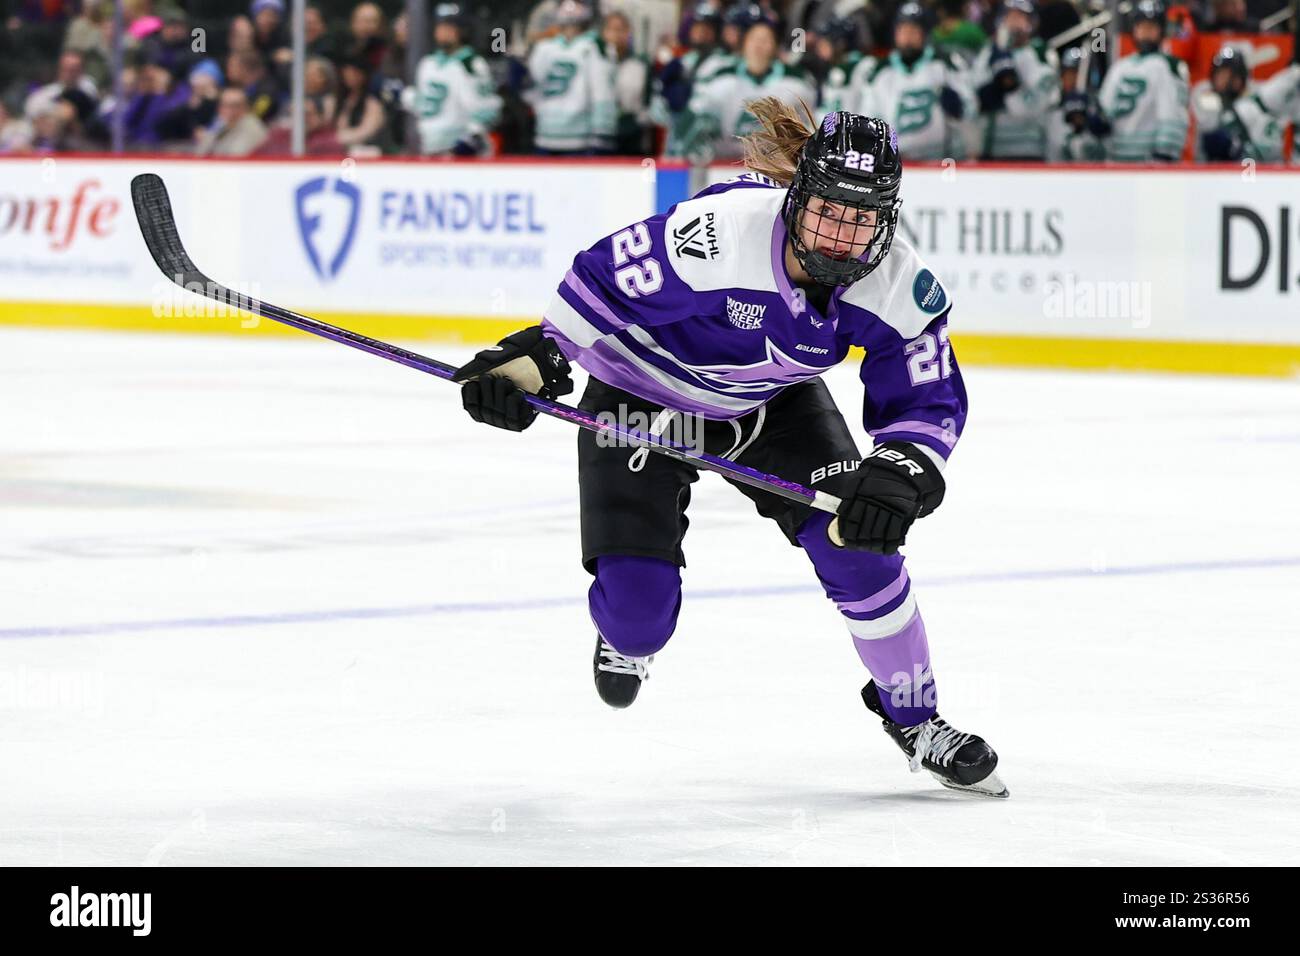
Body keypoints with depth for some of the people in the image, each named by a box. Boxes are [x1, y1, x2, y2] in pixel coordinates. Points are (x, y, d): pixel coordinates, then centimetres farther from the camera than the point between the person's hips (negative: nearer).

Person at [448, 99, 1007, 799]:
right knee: (637, 599, -14)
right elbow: (605, 282, -25)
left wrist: (899, 477, -32)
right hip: (641, 394, -3)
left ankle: (912, 718, 9)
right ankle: (627, 641, 29)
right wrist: (533, 363, -30)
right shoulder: (718, 231, -38)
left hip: (774, 402, 3)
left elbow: (928, 401, -14)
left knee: (858, 543, -14)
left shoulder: (902, 287, -23)